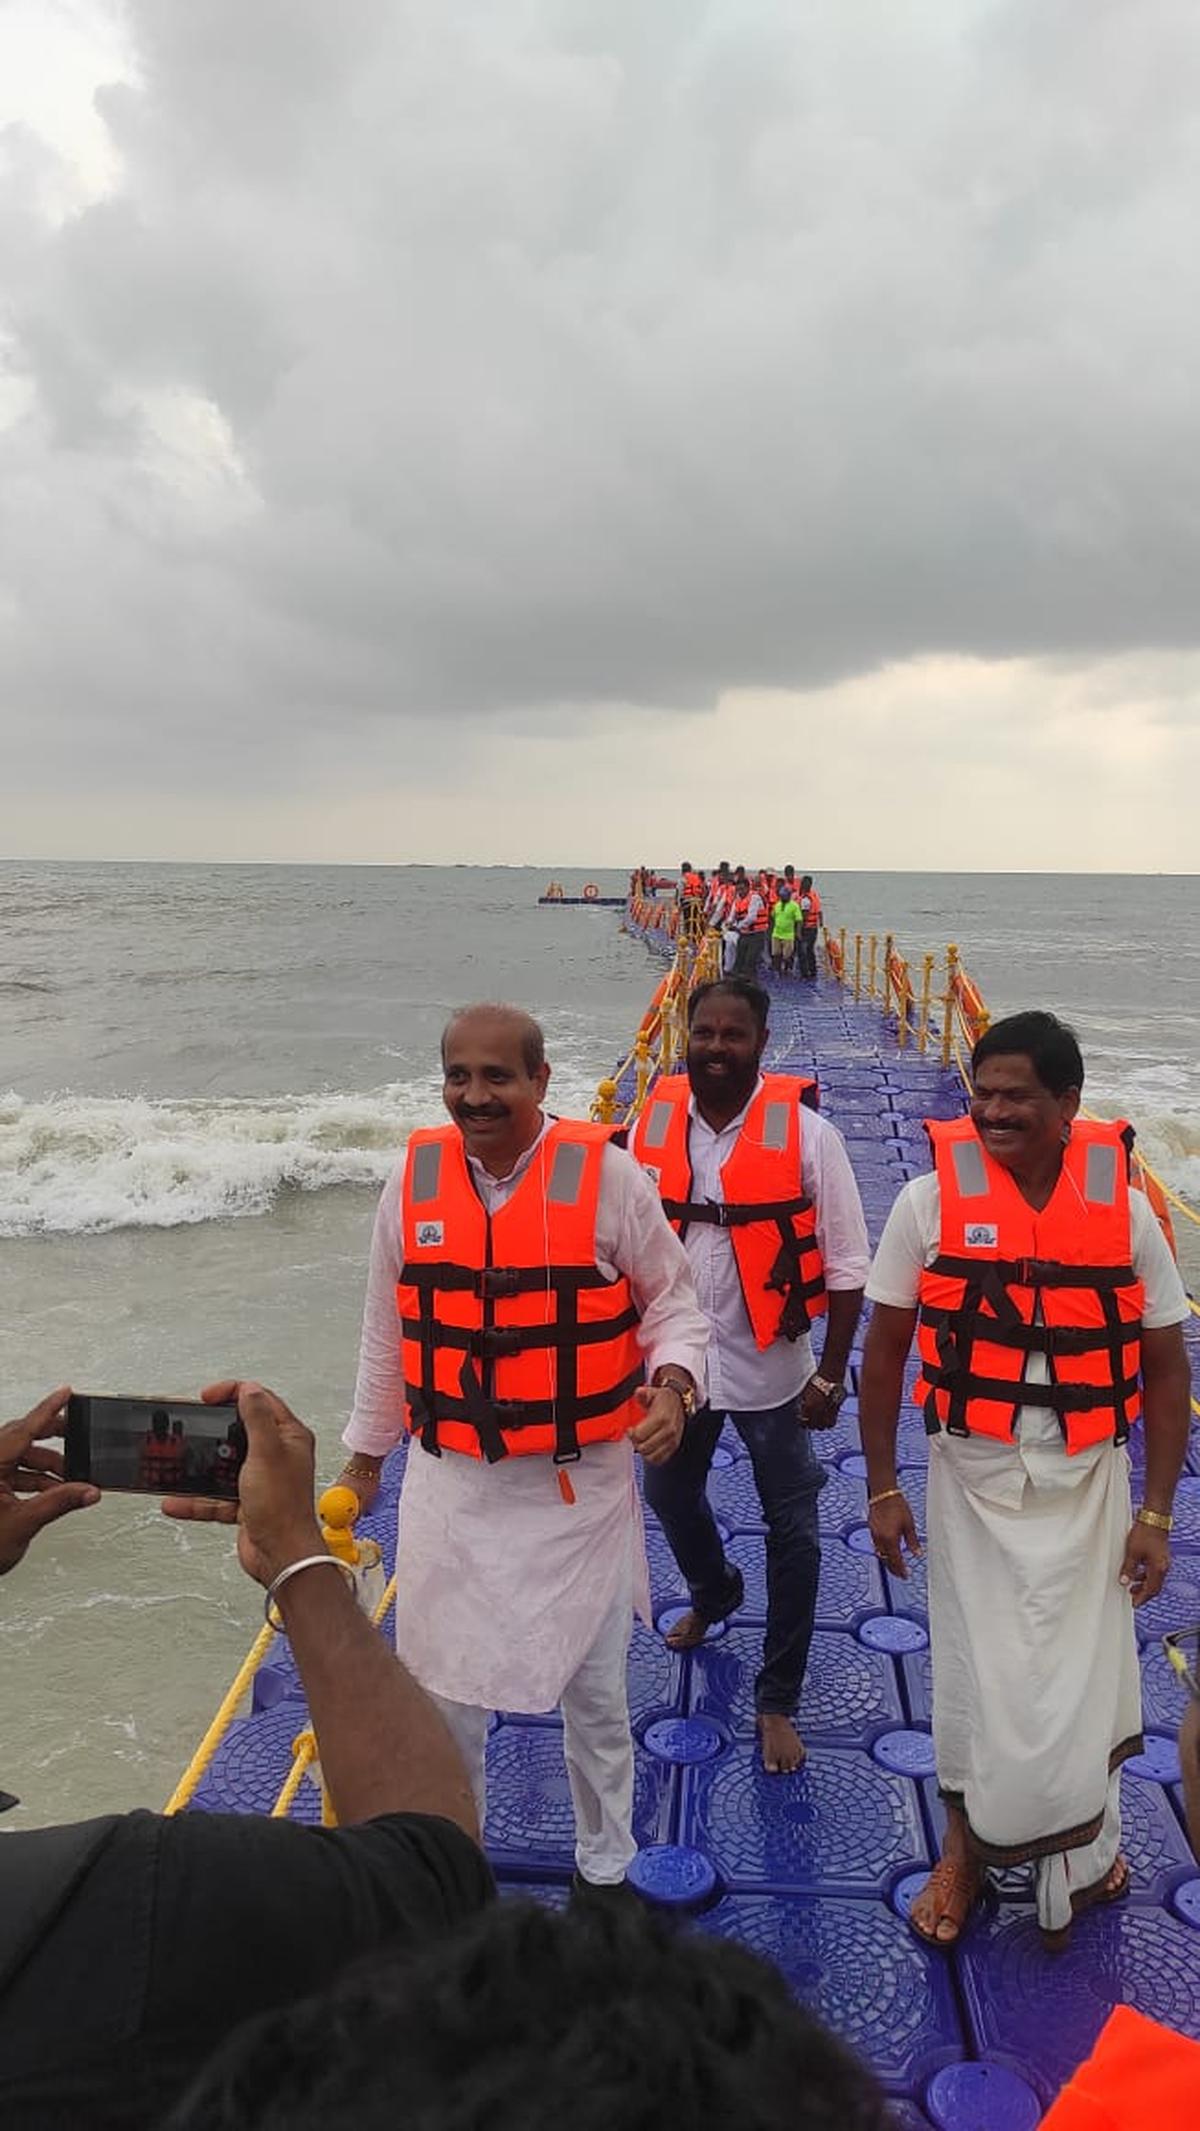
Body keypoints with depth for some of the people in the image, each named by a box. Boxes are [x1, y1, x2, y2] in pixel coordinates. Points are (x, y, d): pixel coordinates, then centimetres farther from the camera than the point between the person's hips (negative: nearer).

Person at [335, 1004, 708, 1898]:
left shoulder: (606, 1173, -13)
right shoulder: (414, 1179, -4)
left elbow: (673, 1305, -2)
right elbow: (387, 1335, 8)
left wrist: (671, 1386, -22)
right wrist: (364, 1459, 15)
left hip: (581, 1485, -2)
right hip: (451, 1486, 2)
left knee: (596, 1694, 17)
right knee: (442, 1691, 15)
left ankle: (604, 1868, 42)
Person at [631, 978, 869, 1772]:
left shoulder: (806, 1133, -15)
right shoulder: (653, 1123, -6)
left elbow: (847, 1267, -11)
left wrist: (830, 1376, -11)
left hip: (770, 1371, -3)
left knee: (793, 1537, 5)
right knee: (670, 1495, 24)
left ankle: (778, 1702, 25)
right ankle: (714, 1592, 55)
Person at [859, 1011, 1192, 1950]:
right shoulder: (931, 1200, -11)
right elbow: (886, 1349, -2)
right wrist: (883, 1489, 0)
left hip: (1087, 1481, 1)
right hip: (974, 1477, 0)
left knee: (1083, 1678, 10)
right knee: (978, 1676, 11)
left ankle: (1082, 1846, 41)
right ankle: (968, 1847, 38)